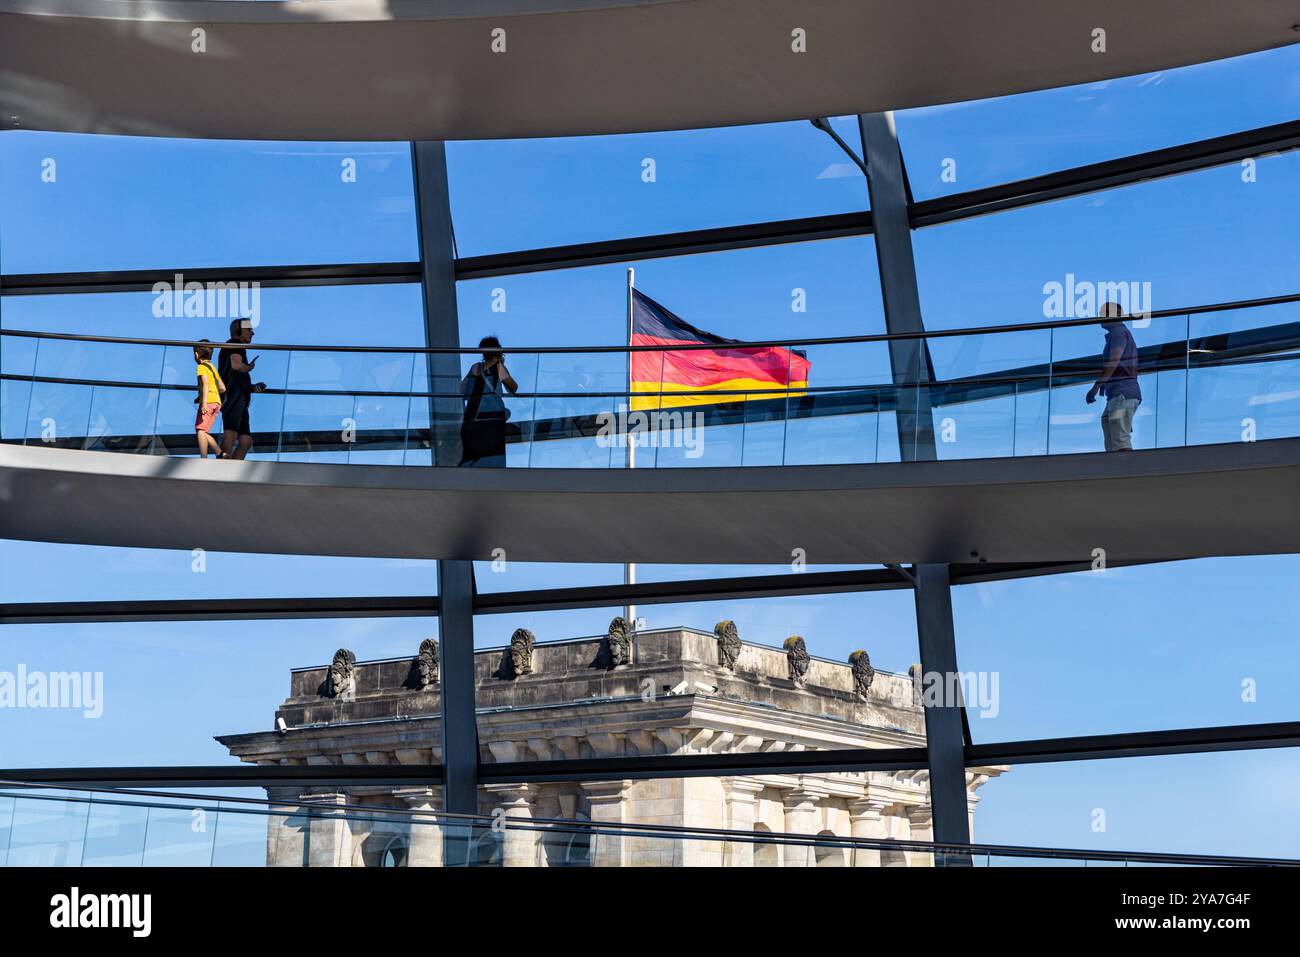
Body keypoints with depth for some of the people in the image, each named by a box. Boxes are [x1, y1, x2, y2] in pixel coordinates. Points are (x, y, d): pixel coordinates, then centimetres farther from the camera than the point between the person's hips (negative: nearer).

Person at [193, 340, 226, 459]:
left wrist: (204, 402, -26)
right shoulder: (212, 367, 25)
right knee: (203, 432, 12)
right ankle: (220, 453, -2)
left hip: (208, 401, -9)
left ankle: (204, 461, -23)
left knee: (200, 430, -13)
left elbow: (205, 384, -16)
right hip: (217, 401, 9)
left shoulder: (202, 366, 0)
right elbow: (222, 388, 25)